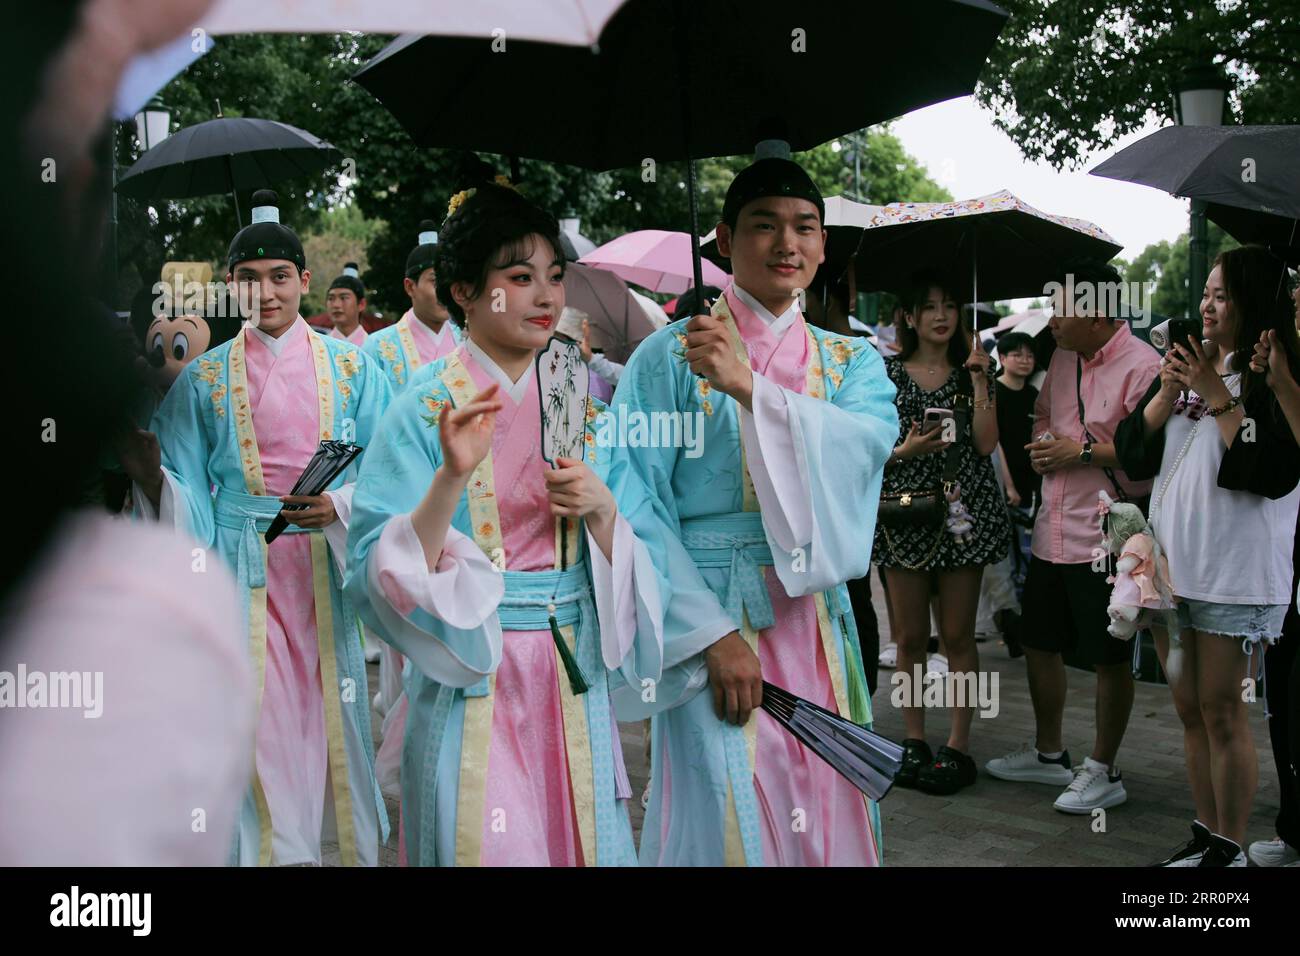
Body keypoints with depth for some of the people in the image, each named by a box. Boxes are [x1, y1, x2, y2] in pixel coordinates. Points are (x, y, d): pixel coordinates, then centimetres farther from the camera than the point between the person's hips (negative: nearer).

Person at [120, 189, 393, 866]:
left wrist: (339, 506, -17)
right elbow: (190, 495, 3)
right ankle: (278, 847, 13)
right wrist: (149, 471, -18)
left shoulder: (351, 366, 4)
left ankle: (360, 842, 23)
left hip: (330, 560, 0)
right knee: (262, 713, -1)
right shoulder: (203, 379, 5)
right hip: (245, 567, 0)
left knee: (336, 706, 5)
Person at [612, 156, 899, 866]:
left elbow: (869, 439, -13)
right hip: (711, 619, -4)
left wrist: (747, 385, -25)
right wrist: (713, 635, -16)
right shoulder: (671, 356, -4)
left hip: (815, 622, 4)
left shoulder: (851, 362, 9)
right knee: (732, 821, -4)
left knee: (824, 813, 11)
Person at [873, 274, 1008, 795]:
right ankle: (914, 741, 15)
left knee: (957, 634, 2)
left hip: (963, 512, 0)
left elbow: (986, 443, -5)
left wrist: (979, 380, -9)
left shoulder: (969, 370, 7)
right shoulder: (886, 373, 5)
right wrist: (903, 451, -13)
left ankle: (958, 745, 9)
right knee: (910, 636, 5)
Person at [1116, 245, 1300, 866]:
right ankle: (1205, 836, 23)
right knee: (1189, 709, 12)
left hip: (1236, 574, -6)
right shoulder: (1187, 362, 12)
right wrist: (1167, 390, -7)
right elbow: (1133, 455, 7)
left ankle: (1230, 849, 10)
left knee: (1221, 711, -1)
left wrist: (1217, 396, -19)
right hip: (1171, 563, 7)